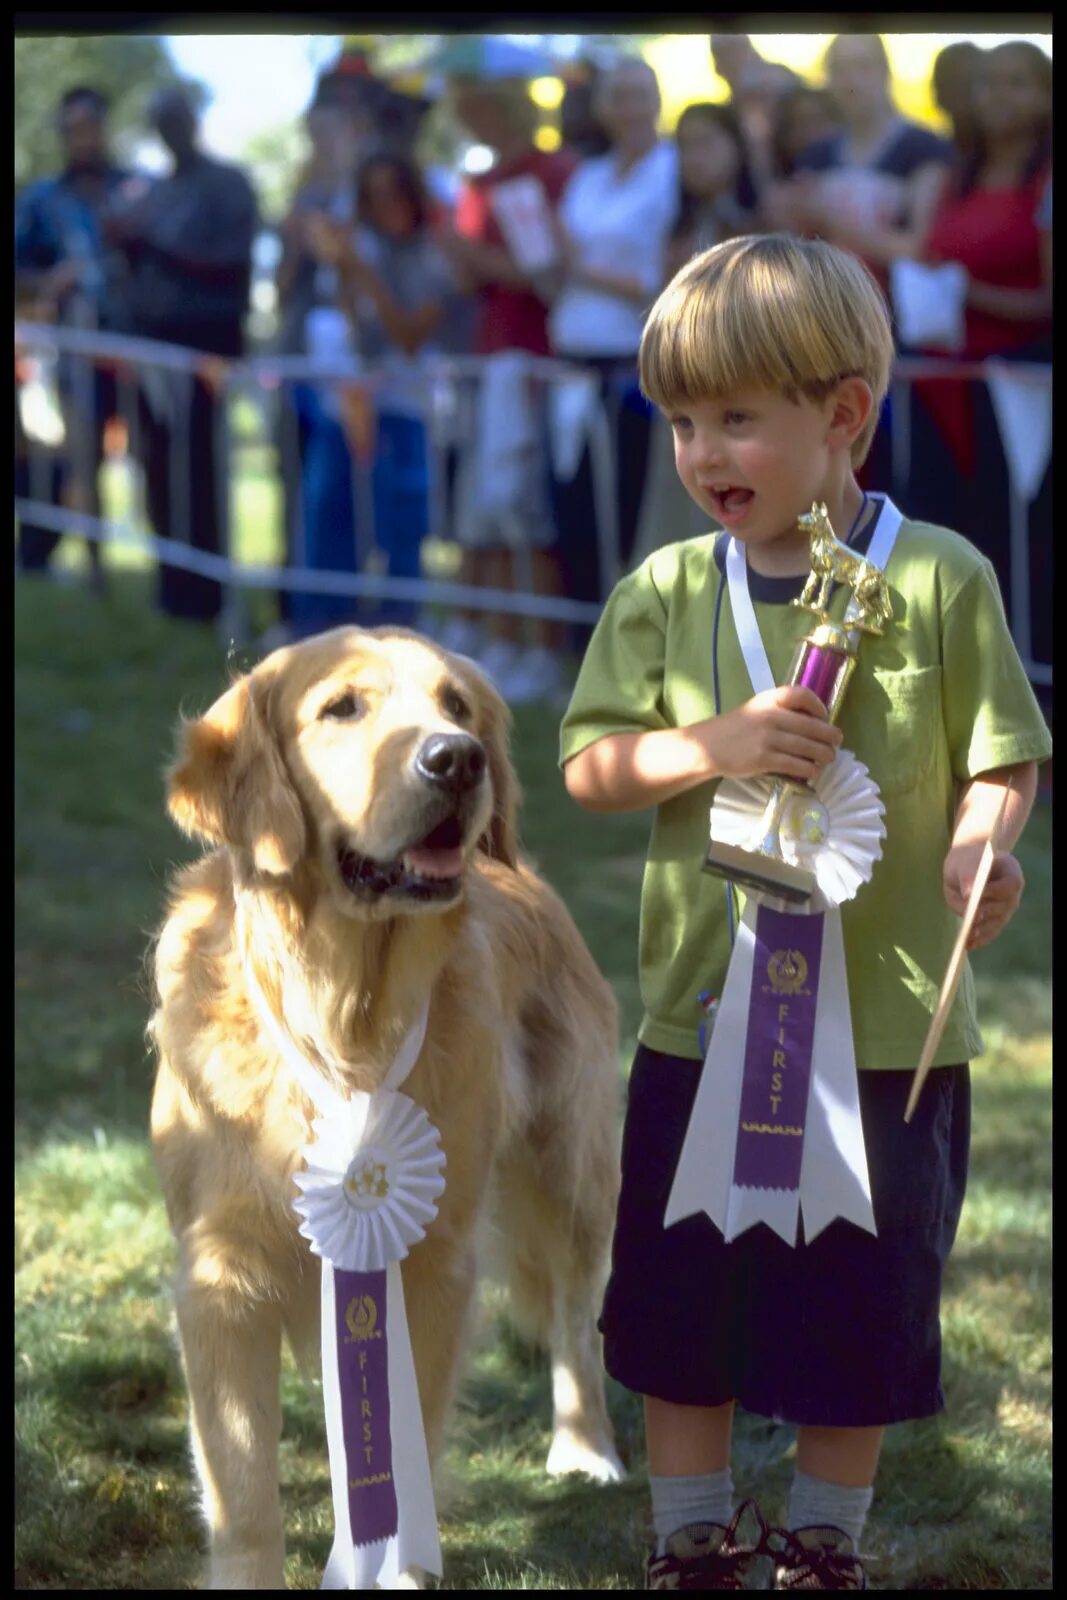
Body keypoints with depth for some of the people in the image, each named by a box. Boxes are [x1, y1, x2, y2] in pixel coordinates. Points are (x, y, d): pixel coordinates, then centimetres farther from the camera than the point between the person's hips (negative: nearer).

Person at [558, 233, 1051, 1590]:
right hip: (705, 1017, 2)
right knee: (679, 1304, 11)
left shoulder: (939, 581, -6)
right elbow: (590, 766, -1)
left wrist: (979, 843, -22)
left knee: (862, 1311, 10)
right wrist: (714, 745, -19)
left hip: (890, 1022, -2)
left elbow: (1003, 760, -1)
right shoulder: (663, 595, 0)